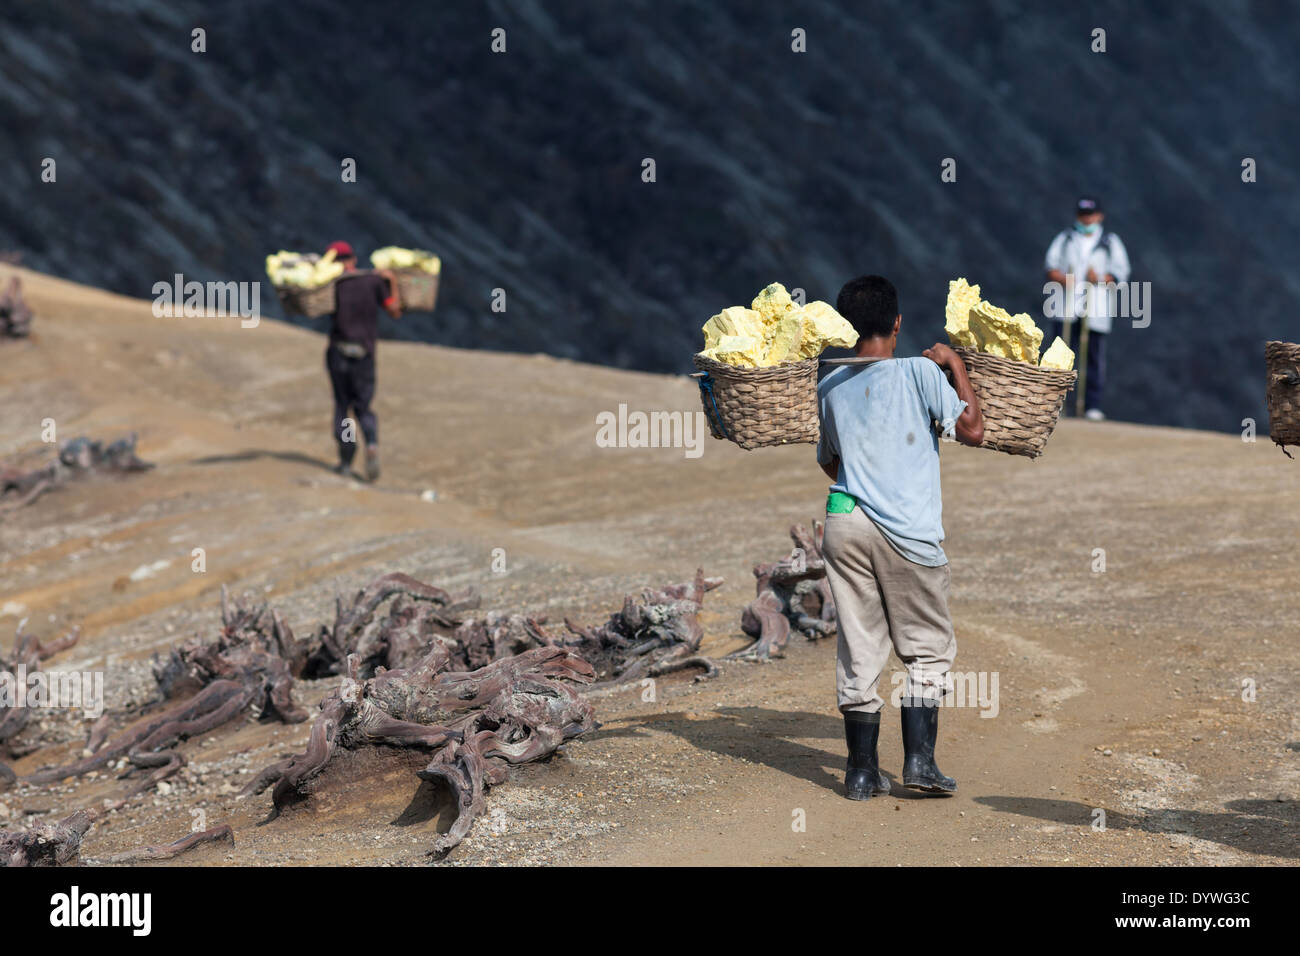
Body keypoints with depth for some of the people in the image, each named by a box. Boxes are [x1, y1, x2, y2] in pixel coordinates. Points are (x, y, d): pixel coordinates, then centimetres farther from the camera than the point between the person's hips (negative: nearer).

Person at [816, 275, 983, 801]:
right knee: (928, 647, 10)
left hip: (844, 521, 4)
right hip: (908, 531, -4)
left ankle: (862, 768, 10)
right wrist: (956, 367, 4)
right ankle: (919, 759, 1)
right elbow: (972, 429, -6)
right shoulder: (920, 372, -6)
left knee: (858, 647, 8)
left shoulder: (830, 386, 9)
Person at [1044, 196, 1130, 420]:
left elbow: (1121, 272, 9)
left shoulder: (1111, 242, 15)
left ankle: (1093, 406, 0)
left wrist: (1101, 279, -11)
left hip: (1095, 309, 0)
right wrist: (1061, 278, -11)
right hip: (1066, 308, 0)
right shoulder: (1064, 239, 19)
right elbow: (1051, 266, 11)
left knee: (1095, 357, -3)